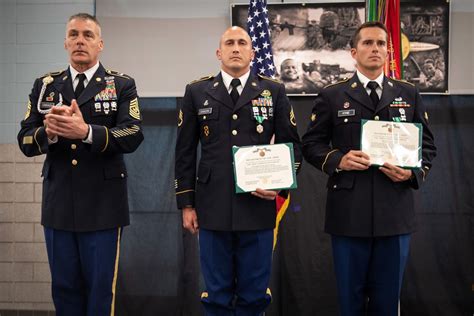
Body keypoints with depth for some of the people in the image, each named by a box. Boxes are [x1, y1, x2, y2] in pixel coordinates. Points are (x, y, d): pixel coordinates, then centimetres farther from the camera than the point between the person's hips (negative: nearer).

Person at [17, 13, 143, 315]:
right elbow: (25, 141, 3)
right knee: (64, 288, 14)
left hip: (102, 206, -3)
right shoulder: (45, 85, 9)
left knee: (101, 289, 6)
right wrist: (49, 132, -19)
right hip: (58, 205, 3)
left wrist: (86, 131, -28)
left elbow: (133, 135, -14)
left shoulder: (122, 85, 0)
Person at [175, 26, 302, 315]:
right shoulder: (197, 92, 7)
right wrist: (186, 204, 3)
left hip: (259, 205, 0)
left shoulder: (274, 91, 7)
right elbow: (185, 151, 7)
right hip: (213, 207, 0)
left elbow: (292, 144, 8)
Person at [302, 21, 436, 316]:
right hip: (349, 212, -1)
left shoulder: (409, 94, 9)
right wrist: (338, 160, -15)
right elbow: (311, 144, 4)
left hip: (395, 211, 2)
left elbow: (427, 145, 11)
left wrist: (413, 172, -9)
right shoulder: (332, 95, 4)